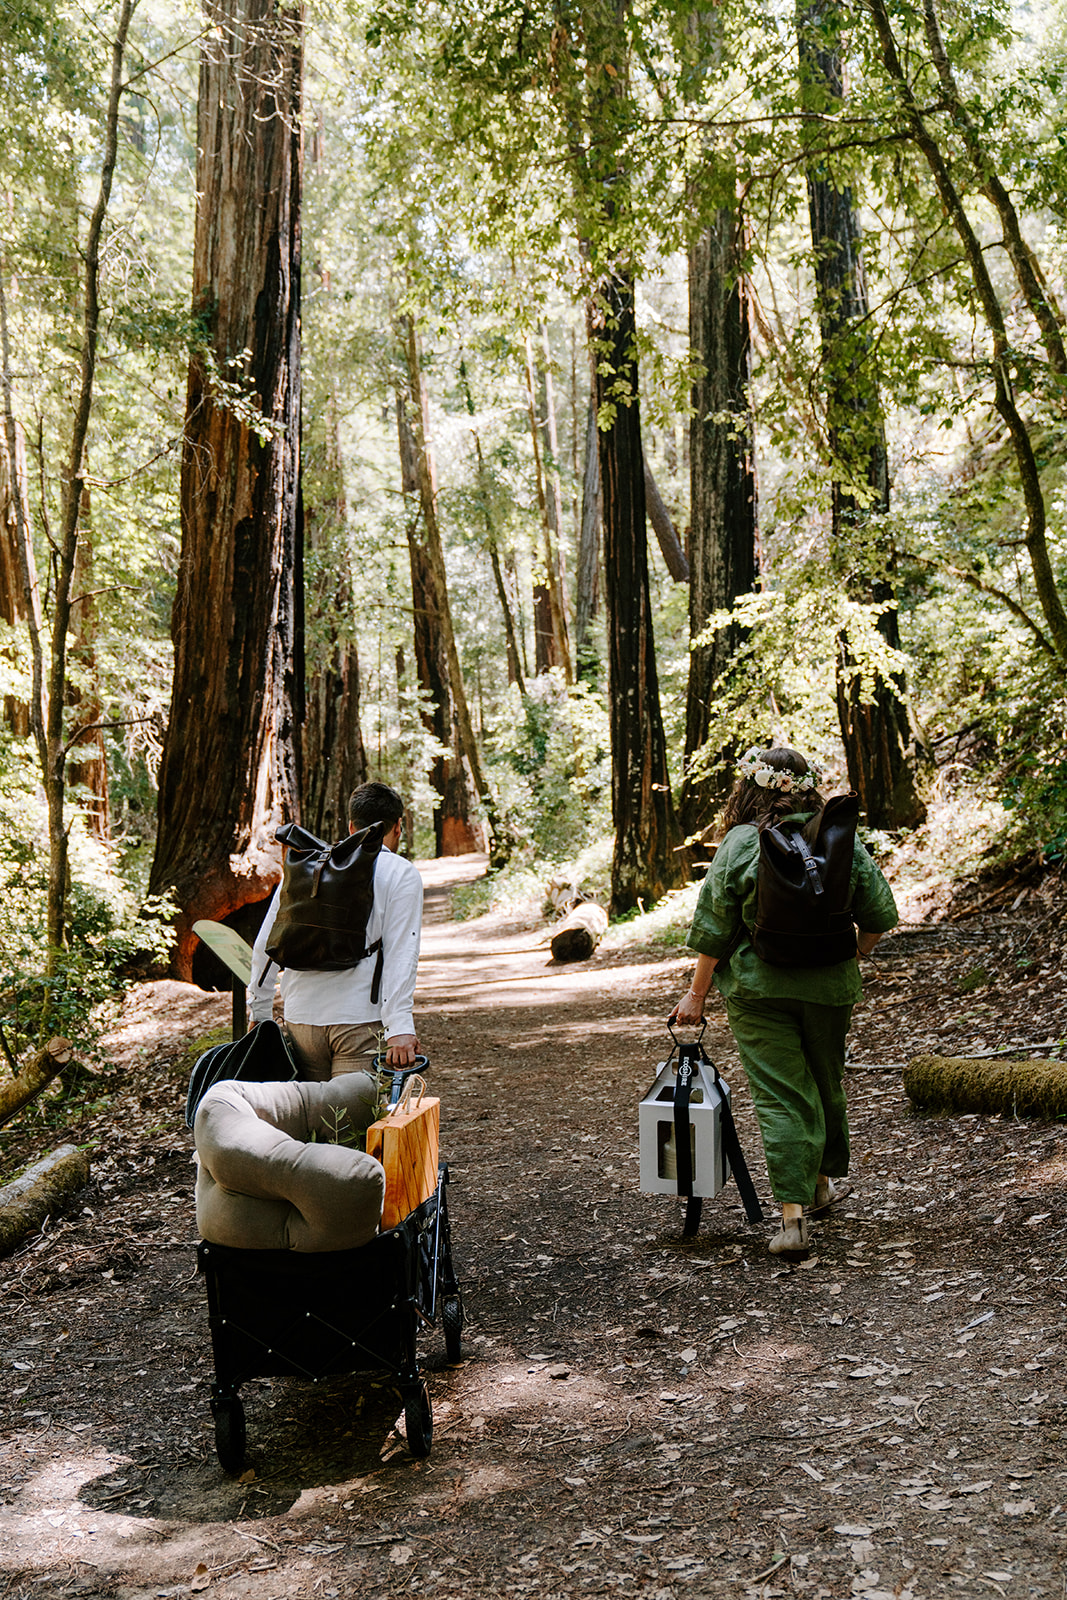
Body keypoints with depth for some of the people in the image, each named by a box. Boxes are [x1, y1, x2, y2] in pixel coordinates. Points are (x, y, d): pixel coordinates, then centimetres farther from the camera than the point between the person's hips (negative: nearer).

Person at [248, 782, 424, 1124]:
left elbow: (265, 946, 15)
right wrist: (400, 1026, -15)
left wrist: (260, 1014, 22)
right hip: (360, 1019, -4)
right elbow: (400, 954, -9)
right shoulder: (402, 874, 2)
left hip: (300, 1019, 4)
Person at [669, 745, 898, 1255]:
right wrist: (855, 956, 21)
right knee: (826, 1084, 21)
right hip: (829, 985, 3)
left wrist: (697, 993, 3)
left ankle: (793, 1215, -8)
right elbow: (880, 915, 3)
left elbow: (713, 929, -7)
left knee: (780, 1097, -1)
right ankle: (822, 1183, 39)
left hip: (757, 988, -3)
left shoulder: (739, 844, -8)